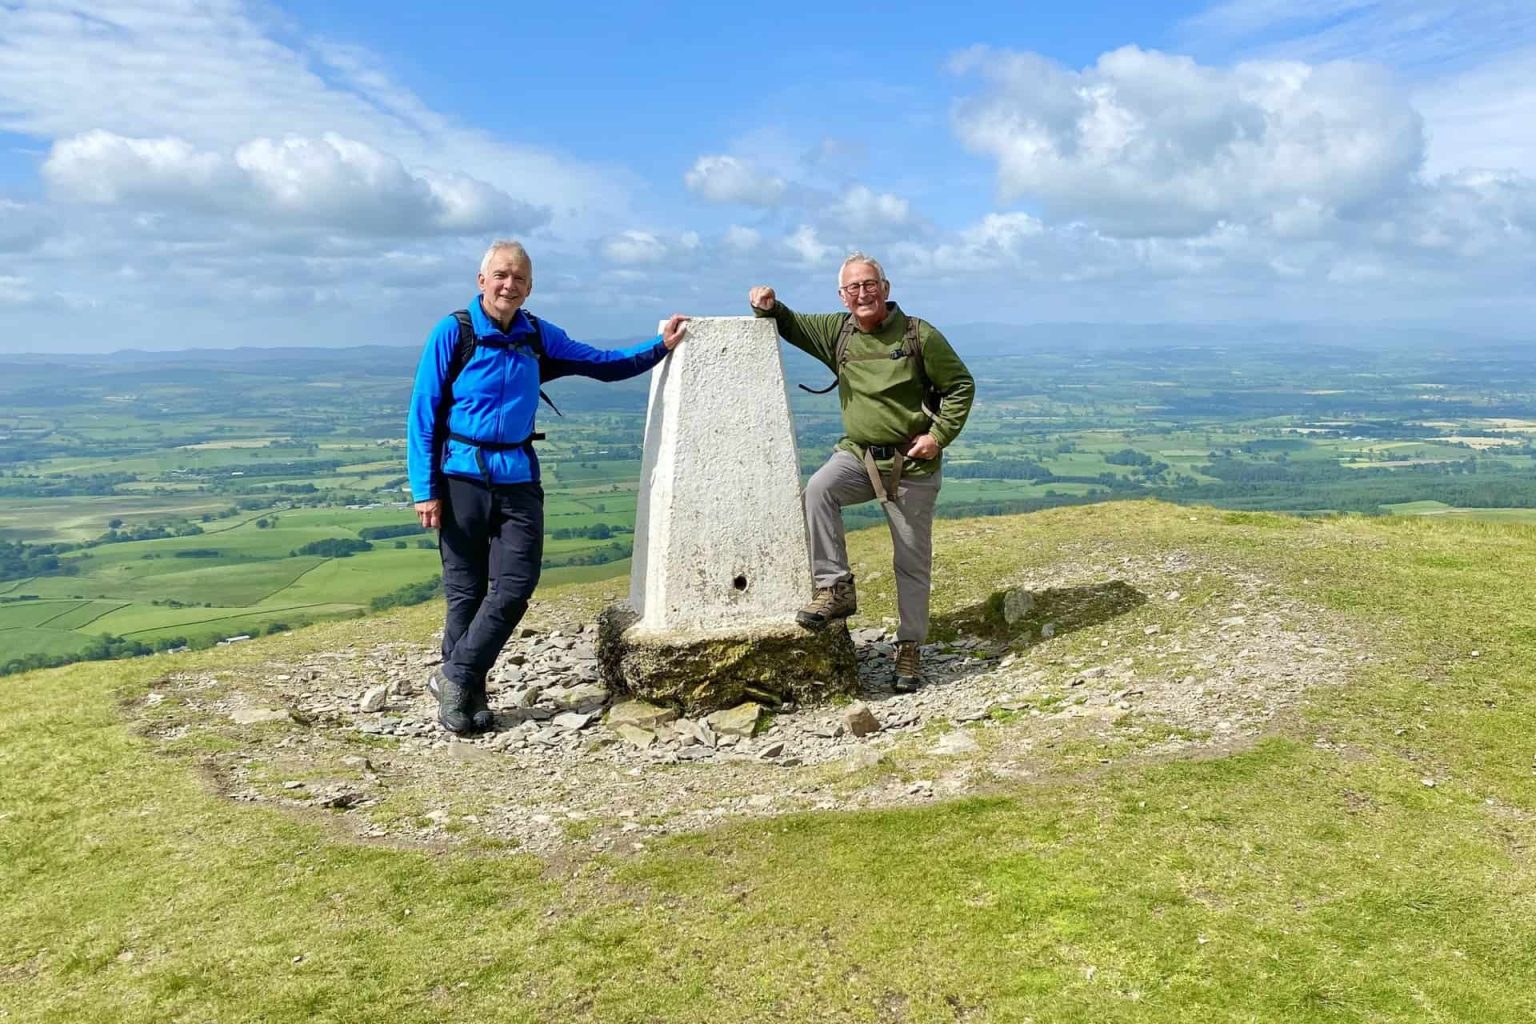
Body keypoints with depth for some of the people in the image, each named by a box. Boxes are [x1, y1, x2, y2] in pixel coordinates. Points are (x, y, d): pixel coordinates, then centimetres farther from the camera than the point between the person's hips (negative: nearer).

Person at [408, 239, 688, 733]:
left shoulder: (538, 336, 9)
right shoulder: (453, 331, -3)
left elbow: (602, 363, 15)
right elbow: (422, 414, -4)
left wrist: (659, 346, 3)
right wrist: (424, 489, -9)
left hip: (519, 479, 4)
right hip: (463, 477, -3)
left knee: (515, 587, -4)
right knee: (465, 591, 3)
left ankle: (455, 677, 11)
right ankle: (466, 693, 17)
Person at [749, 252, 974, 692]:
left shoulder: (919, 335, -10)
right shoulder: (837, 331, 2)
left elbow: (961, 386, -3)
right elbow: (792, 325, 14)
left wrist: (939, 435, -13)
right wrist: (768, 307, -8)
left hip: (912, 465, -3)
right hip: (858, 454, 3)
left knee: (912, 561, 5)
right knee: (819, 489, -28)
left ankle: (910, 647, 20)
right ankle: (836, 588, -18)